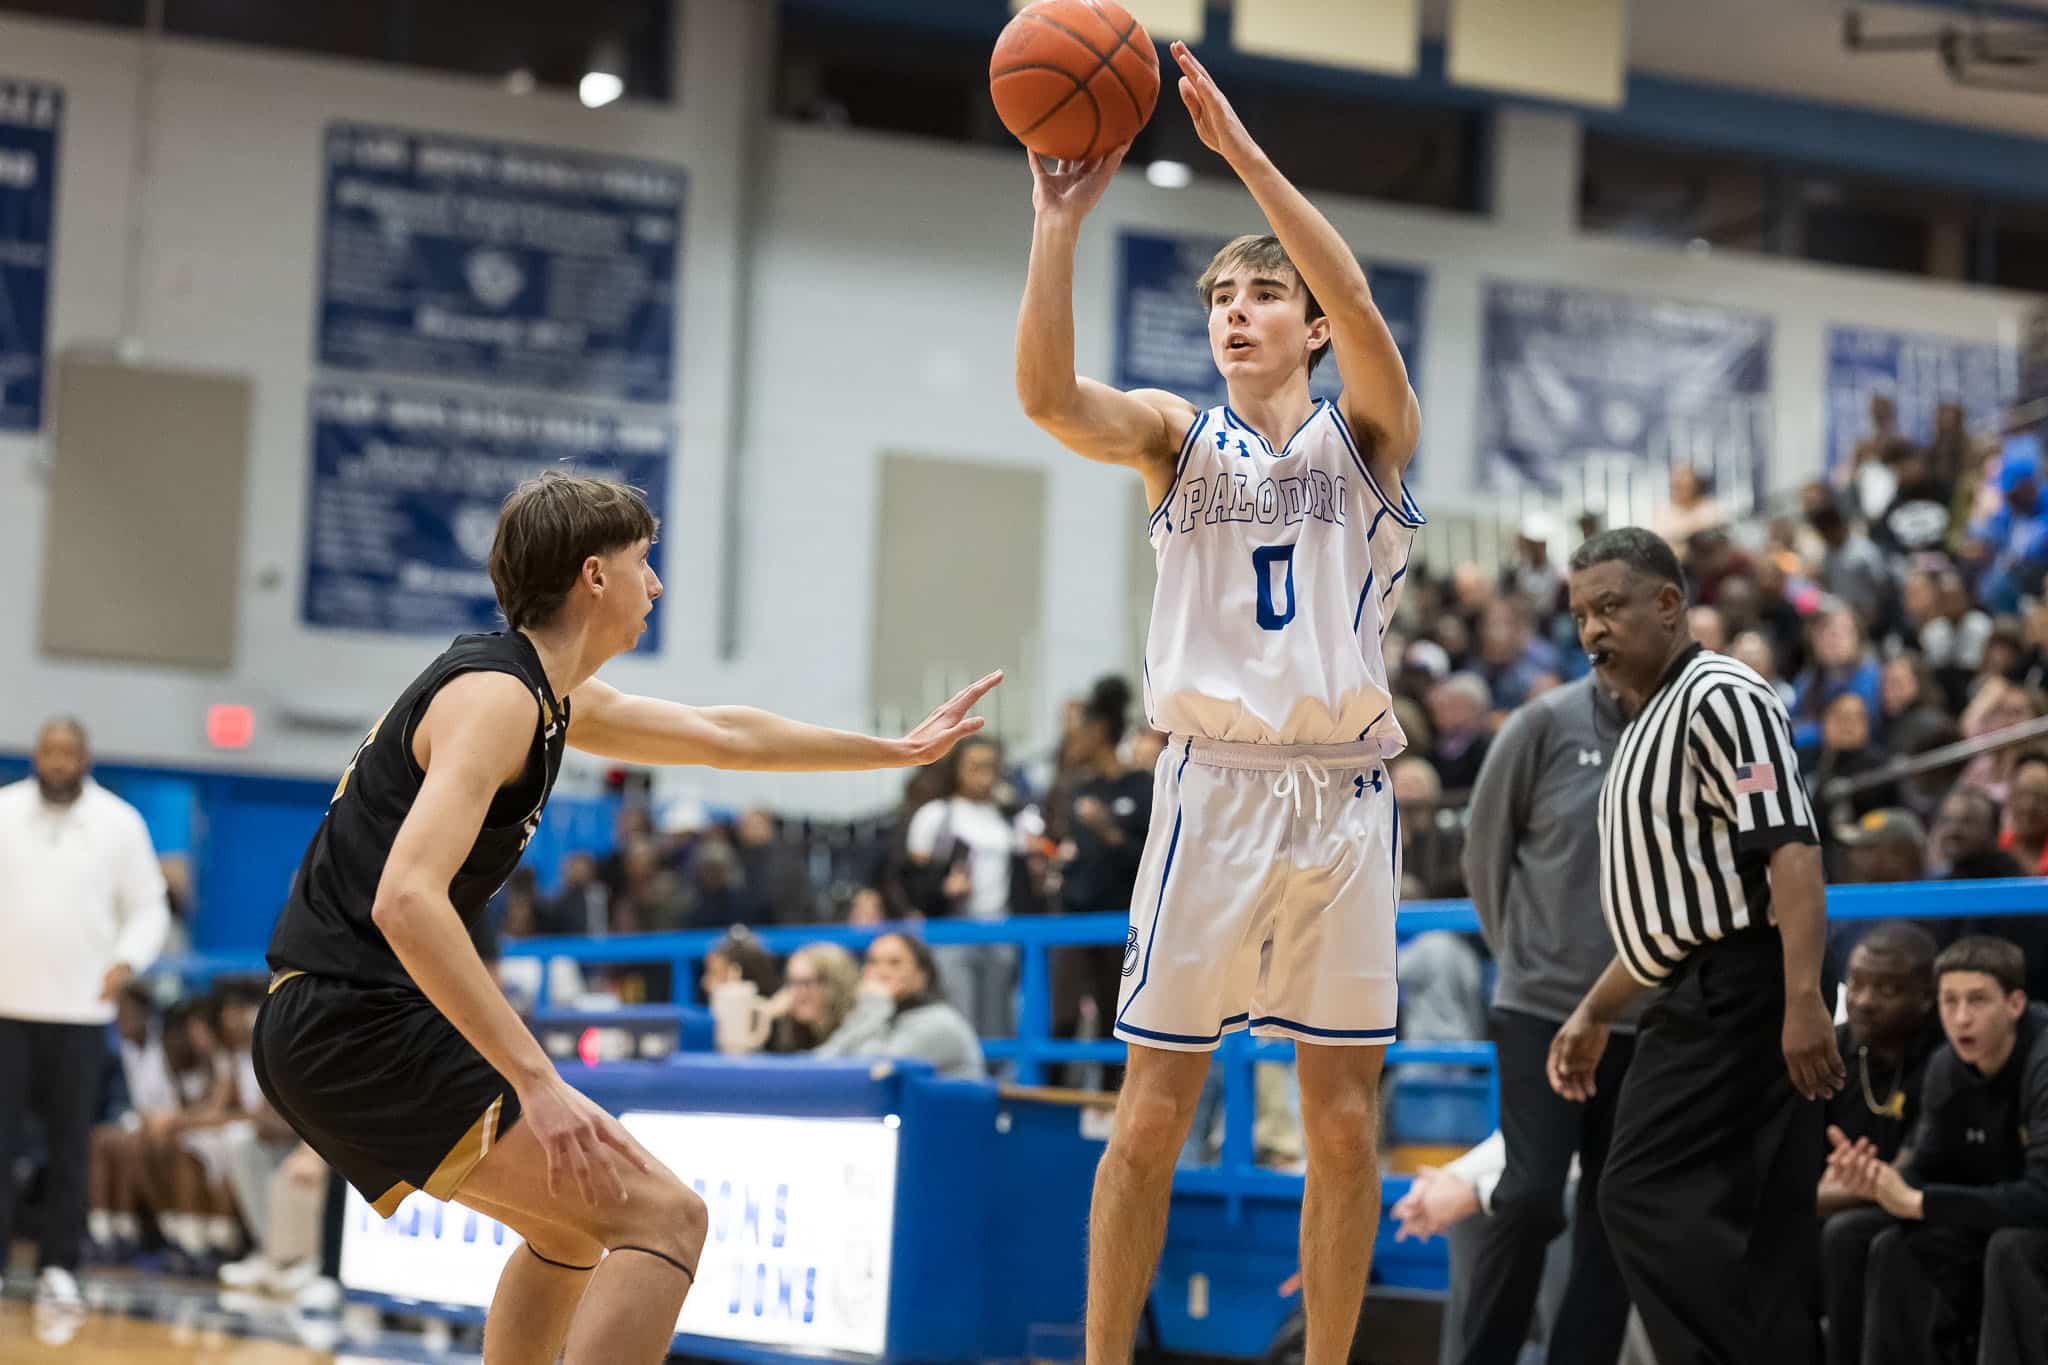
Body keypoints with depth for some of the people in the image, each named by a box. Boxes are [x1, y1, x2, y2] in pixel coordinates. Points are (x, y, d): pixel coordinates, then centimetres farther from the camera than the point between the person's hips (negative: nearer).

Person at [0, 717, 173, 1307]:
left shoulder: (120, 823, 3)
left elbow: (148, 908, 6)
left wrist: (125, 963, -11)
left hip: (80, 1010, 0)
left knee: (70, 1145, 2)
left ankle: (59, 1264, 7)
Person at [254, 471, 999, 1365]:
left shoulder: (550, 695, 16)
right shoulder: (493, 695, -15)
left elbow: (724, 736, 33)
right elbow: (406, 900, -29)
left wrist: (901, 750, 42)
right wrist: (537, 1082, -33)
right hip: (363, 1024, -11)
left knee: (575, 1228, 28)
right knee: (663, 1217, -15)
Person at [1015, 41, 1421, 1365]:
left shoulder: (1370, 431, 6)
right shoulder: (1176, 433, 8)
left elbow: (1360, 311, -15)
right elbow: (1047, 390, -13)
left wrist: (1245, 153, -22)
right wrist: (1059, 219, -23)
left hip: (1343, 794, 0)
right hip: (1214, 790, 0)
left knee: (1345, 1125, 4)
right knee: (1151, 1117, -1)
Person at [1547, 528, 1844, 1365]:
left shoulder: (1721, 699, -9)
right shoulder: (1647, 725, 22)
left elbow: (1792, 849, -20)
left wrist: (1804, 998, -29)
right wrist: (1595, 1015, 31)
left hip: (1739, 1003, -10)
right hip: (1694, 1005, 10)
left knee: (1645, 1201, -14)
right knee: (1758, 1231, 5)